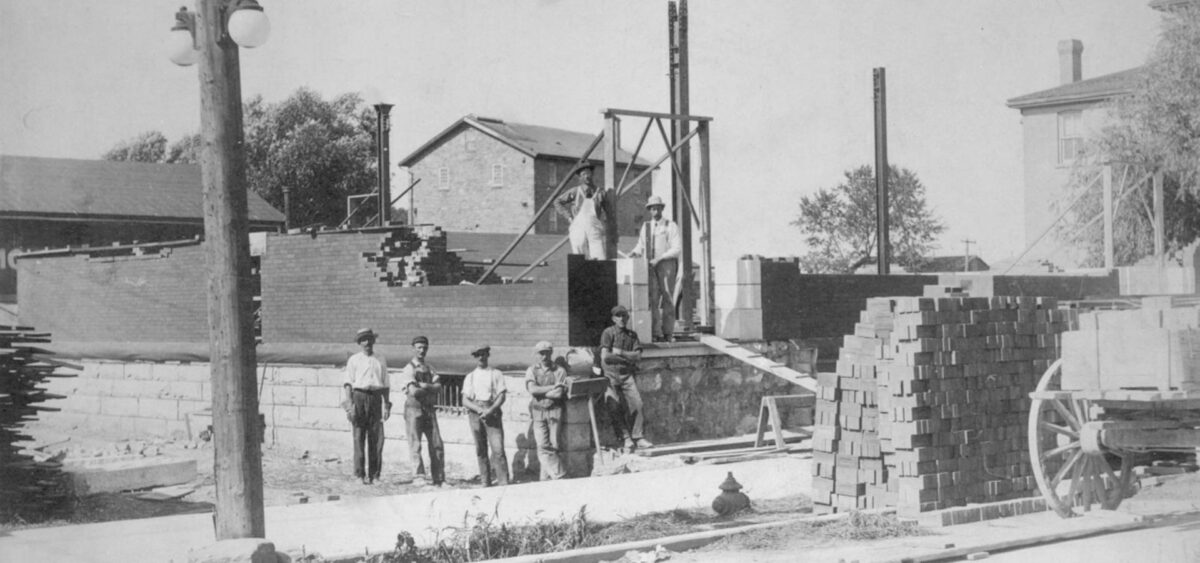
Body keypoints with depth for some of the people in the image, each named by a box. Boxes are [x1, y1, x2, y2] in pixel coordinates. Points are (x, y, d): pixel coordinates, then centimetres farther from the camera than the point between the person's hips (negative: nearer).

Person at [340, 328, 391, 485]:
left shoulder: (380, 359, 15)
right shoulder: (354, 360, 6)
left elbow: (385, 384, 16)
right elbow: (348, 383, 0)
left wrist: (387, 404, 8)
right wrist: (349, 404, -10)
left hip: (376, 398, 3)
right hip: (359, 396, -3)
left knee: (377, 437, -2)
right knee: (359, 437, -4)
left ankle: (374, 474, 4)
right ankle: (359, 474, -1)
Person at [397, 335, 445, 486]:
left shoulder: (429, 369, 16)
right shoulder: (409, 369, -3)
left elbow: (439, 388, 1)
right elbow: (413, 391, -17)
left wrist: (425, 386, -15)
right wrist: (431, 388, -4)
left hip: (430, 410, 6)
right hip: (414, 408, -5)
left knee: (437, 445, 2)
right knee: (415, 445, -7)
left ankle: (439, 479, 7)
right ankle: (419, 477, -11)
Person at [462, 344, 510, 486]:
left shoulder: (496, 374, 9)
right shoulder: (470, 377, 14)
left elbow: (501, 396, 1)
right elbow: (465, 400, 6)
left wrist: (490, 410, -15)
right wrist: (479, 410, -12)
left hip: (492, 413, -2)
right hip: (475, 412, 2)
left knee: (498, 449, -12)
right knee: (481, 450, 3)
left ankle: (504, 483, -14)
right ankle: (485, 482, 8)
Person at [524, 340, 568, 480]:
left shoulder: (559, 371, 3)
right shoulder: (532, 370, 9)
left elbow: (559, 394, -8)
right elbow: (532, 390, -6)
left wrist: (540, 392, -5)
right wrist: (552, 388, -9)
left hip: (555, 412, -1)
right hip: (538, 412, 1)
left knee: (554, 445, -3)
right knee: (543, 446, -9)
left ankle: (546, 476, 4)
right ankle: (558, 475, -10)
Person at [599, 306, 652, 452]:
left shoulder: (632, 335, 15)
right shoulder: (608, 333, 0)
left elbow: (638, 355, 3)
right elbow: (605, 356, -10)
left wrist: (620, 353, -10)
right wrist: (628, 358, -2)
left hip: (627, 375, 4)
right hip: (611, 374, -4)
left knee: (636, 404, -10)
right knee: (615, 408, -12)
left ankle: (638, 437, -6)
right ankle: (627, 438, -7)